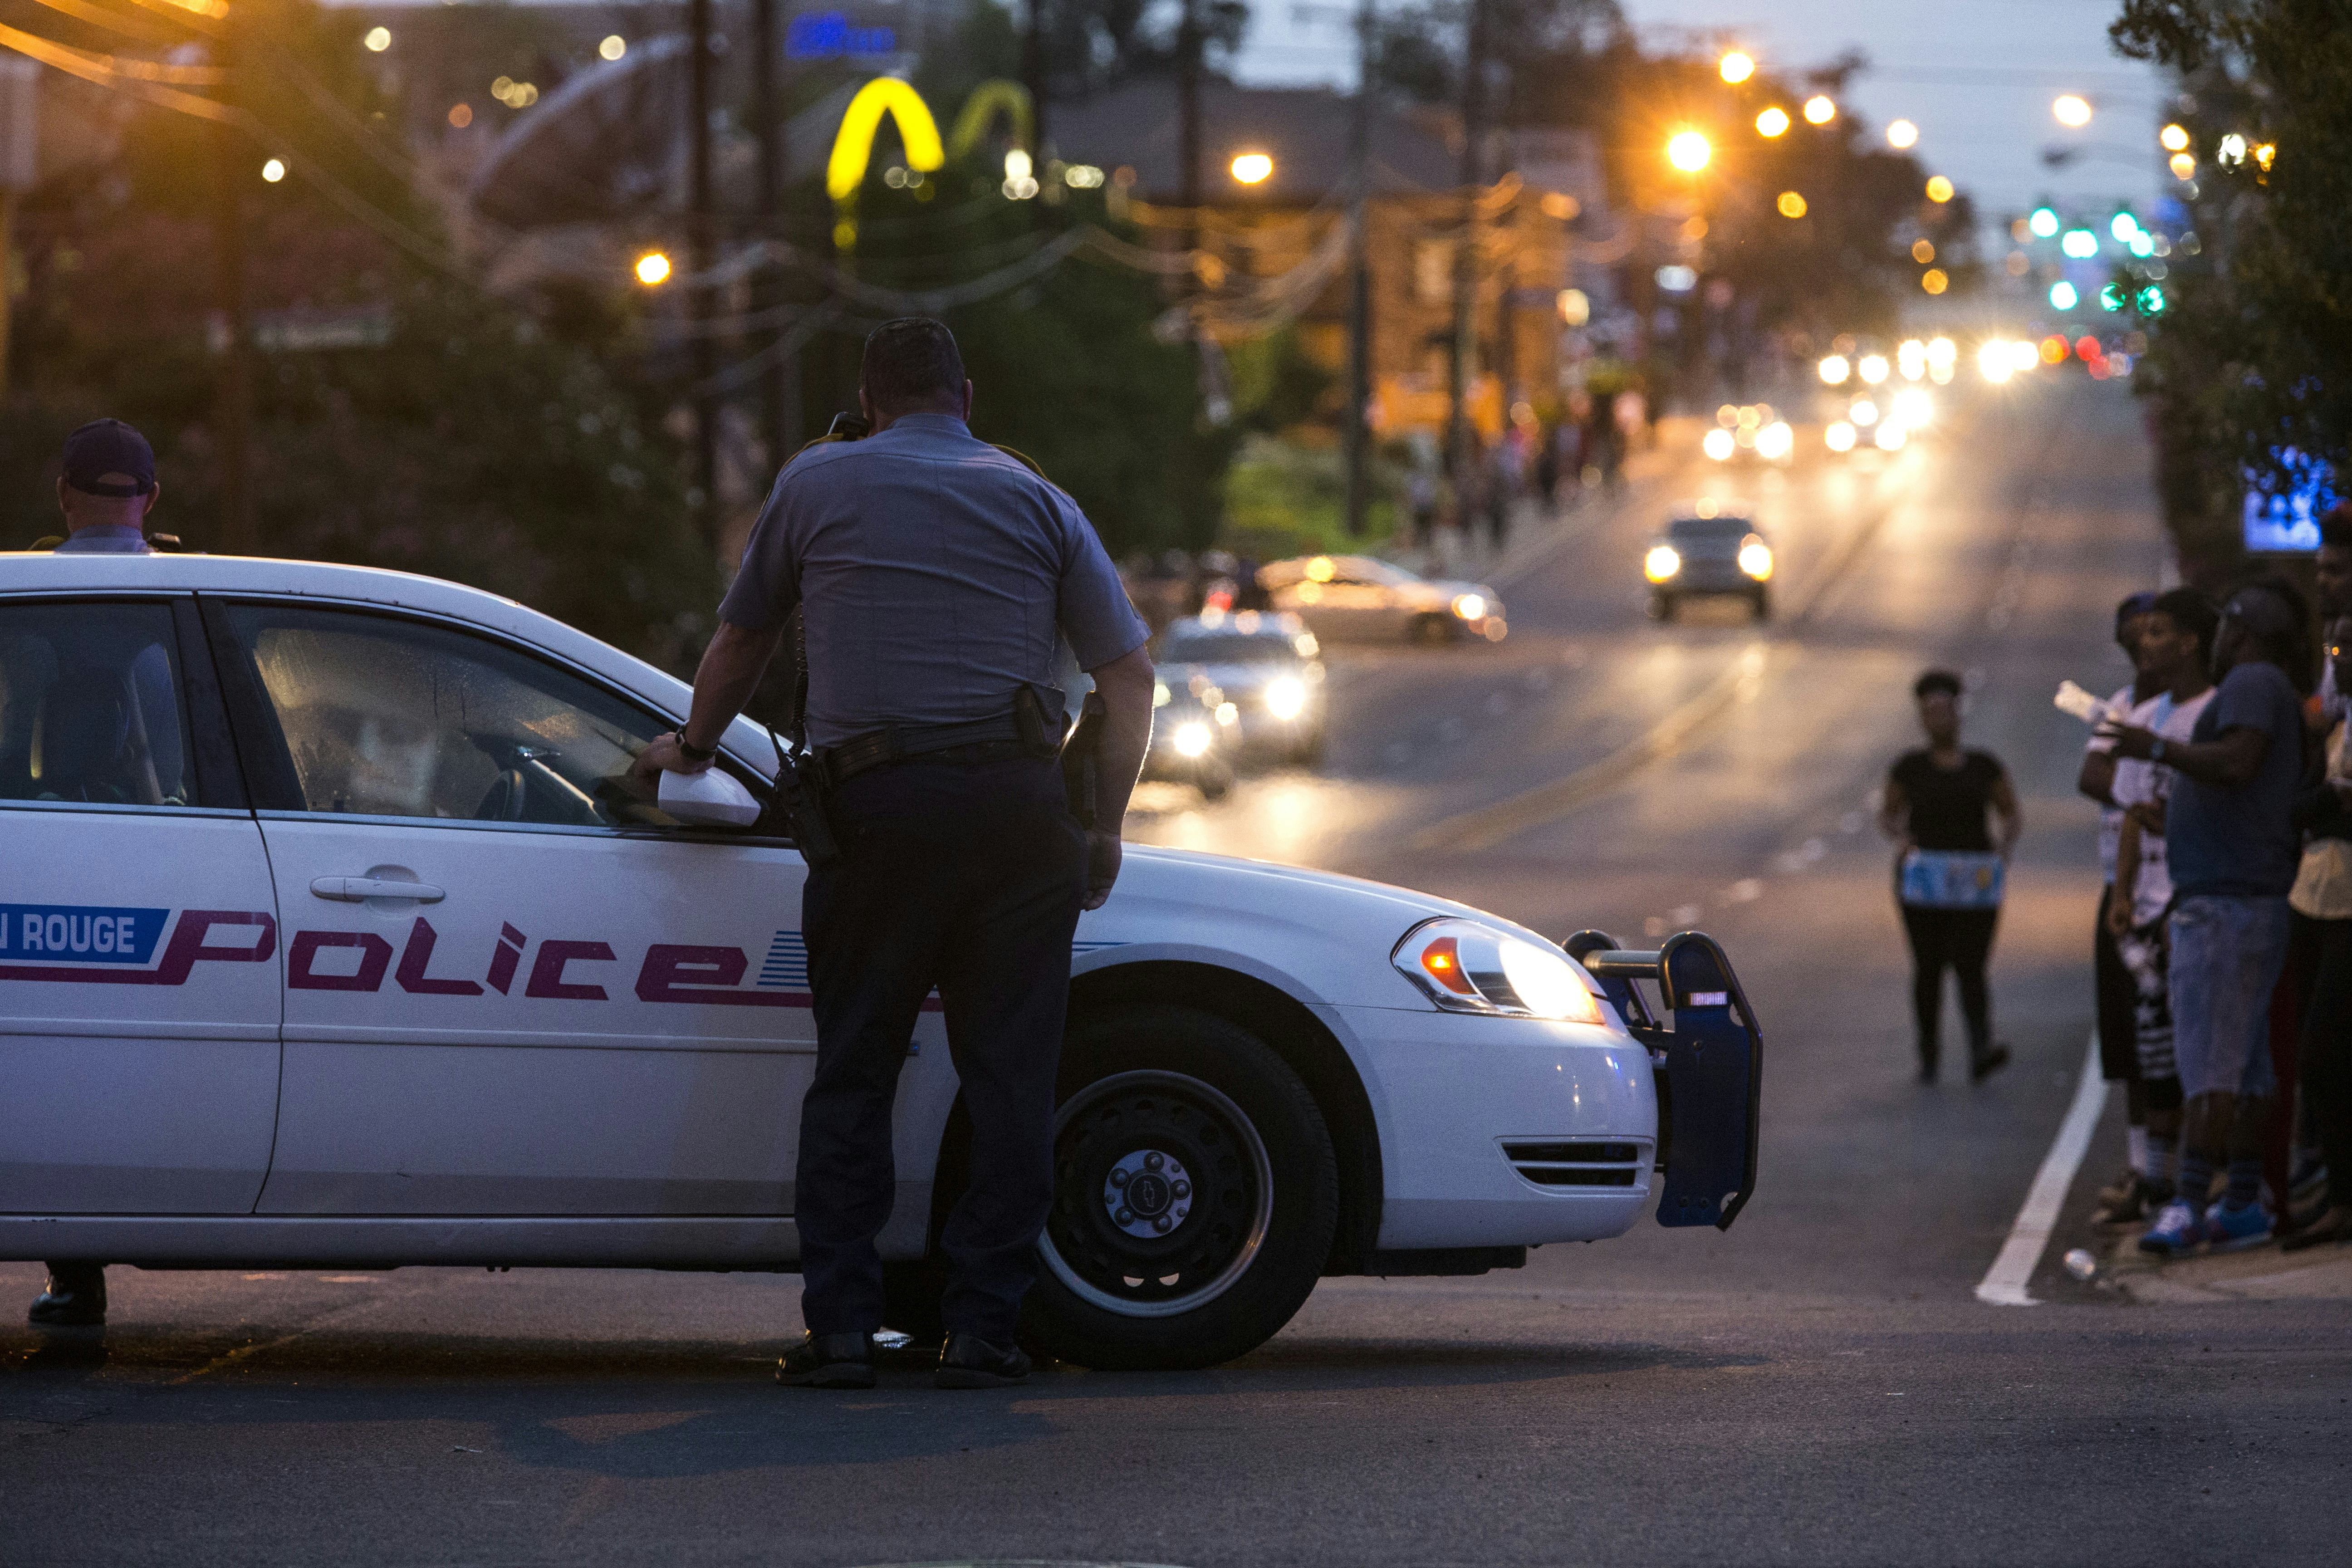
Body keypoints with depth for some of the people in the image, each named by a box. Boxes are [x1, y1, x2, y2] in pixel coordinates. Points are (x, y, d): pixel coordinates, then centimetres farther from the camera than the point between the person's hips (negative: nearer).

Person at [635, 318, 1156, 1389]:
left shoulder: (816, 486, 11)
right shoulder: (1039, 505, 13)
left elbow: (743, 638, 24)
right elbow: (1129, 676, 11)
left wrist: (693, 748, 42)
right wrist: (1102, 829, 20)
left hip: (878, 806, 0)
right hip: (1018, 806, 1)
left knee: (852, 1072, 7)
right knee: (1010, 1074, 4)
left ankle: (839, 1330, 1)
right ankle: (982, 1329, 1)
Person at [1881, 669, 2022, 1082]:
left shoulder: (1984, 766, 7)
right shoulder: (1910, 767, 5)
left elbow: (2013, 815, 13)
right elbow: (1889, 813, 16)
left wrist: (2007, 842, -8)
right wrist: (1899, 836, -6)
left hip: (1973, 881, 0)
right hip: (1923, 876, 0)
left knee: (1971, 966, -13)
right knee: (1928, 967, 2)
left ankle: (1981, 1052, -26)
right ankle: (1928, 1055, 15)